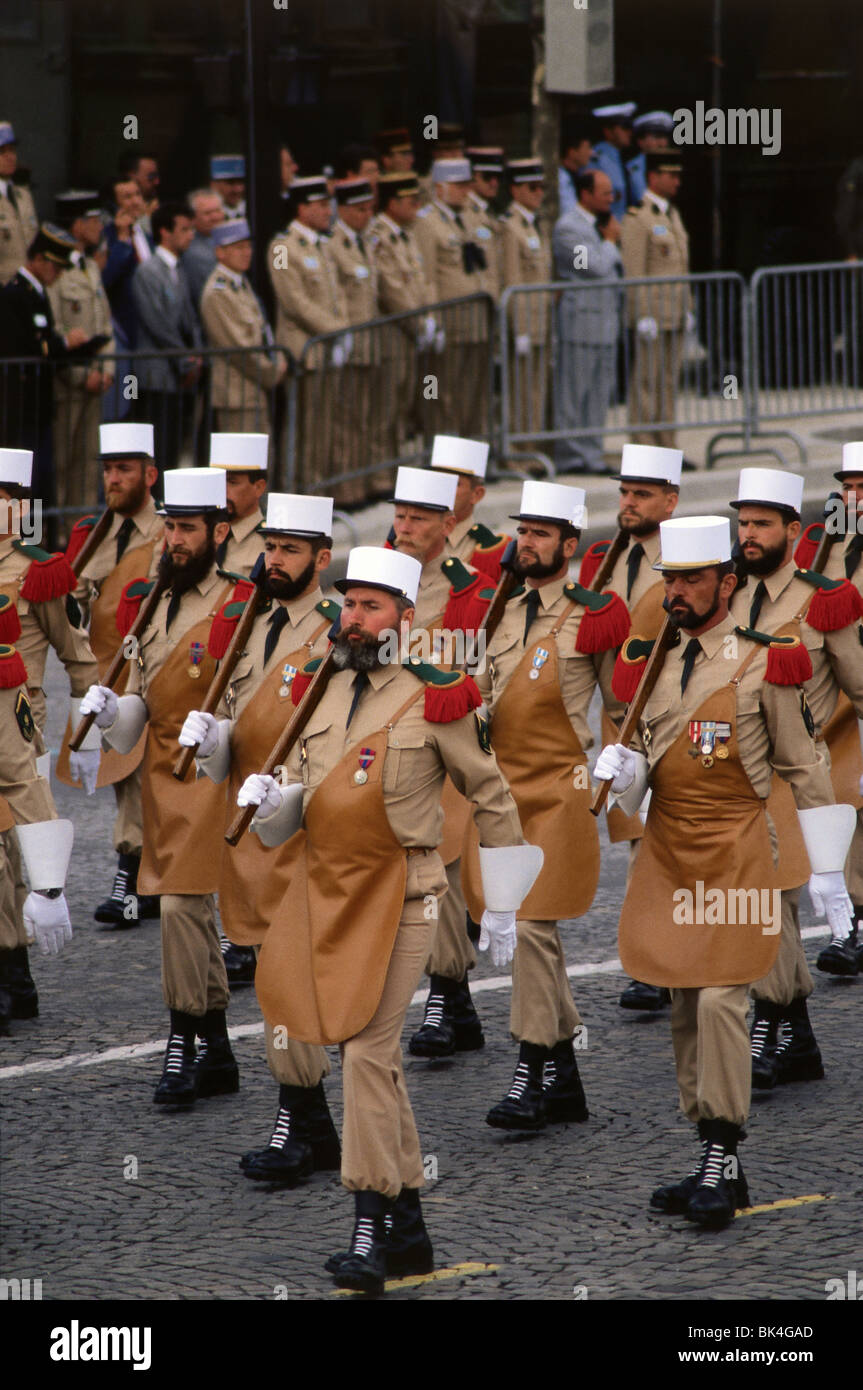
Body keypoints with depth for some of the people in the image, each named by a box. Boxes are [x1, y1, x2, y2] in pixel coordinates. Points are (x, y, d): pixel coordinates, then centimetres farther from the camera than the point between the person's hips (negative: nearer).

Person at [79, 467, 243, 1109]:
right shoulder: (160, 605, 14)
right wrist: (110, 709, -4)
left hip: (207, 775, -8)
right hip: (161, 774, 8)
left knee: (181, 904, -14)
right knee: (195, 910, 12)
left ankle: (182, 1043, -6)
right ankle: (218, 1053, 19)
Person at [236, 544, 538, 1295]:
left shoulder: (433, 701, -6)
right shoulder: (326, 697, 12)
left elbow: (492, 797, 2)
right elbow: (300, 799, 18)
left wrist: (502, 907, 4)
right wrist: (267, 796, -6)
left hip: (400, 895, -7)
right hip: (328, 893, 7)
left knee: (369, 1048, -16)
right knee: (377, 1054, 12)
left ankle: (369, 1233, -16)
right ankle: (411, 1227, 21)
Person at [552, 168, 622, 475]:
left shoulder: (599, 225, 18)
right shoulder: (568, 227, -10)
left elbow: (615, 268, 24)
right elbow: (596, 268, -17)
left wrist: (612, 240, 9)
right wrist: (610, 241, -5)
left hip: (607, 321, 9)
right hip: (580, 320, -9)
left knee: (600, 393, 9)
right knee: (573, 394, -4)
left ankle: (591, 455, 13)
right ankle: (569, 457, 0)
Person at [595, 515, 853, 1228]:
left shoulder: (763, 662, -6)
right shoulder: (652, 662, 9)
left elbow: (804, 767, -2)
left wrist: (828, 870, -4)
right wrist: (618, 770, -8)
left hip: (734, 852, -6)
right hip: (666, 848, 6)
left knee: (720, 998, -13)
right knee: (684, 1005, 7)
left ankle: (724, 1158, -7)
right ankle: (713, 1161, 14)